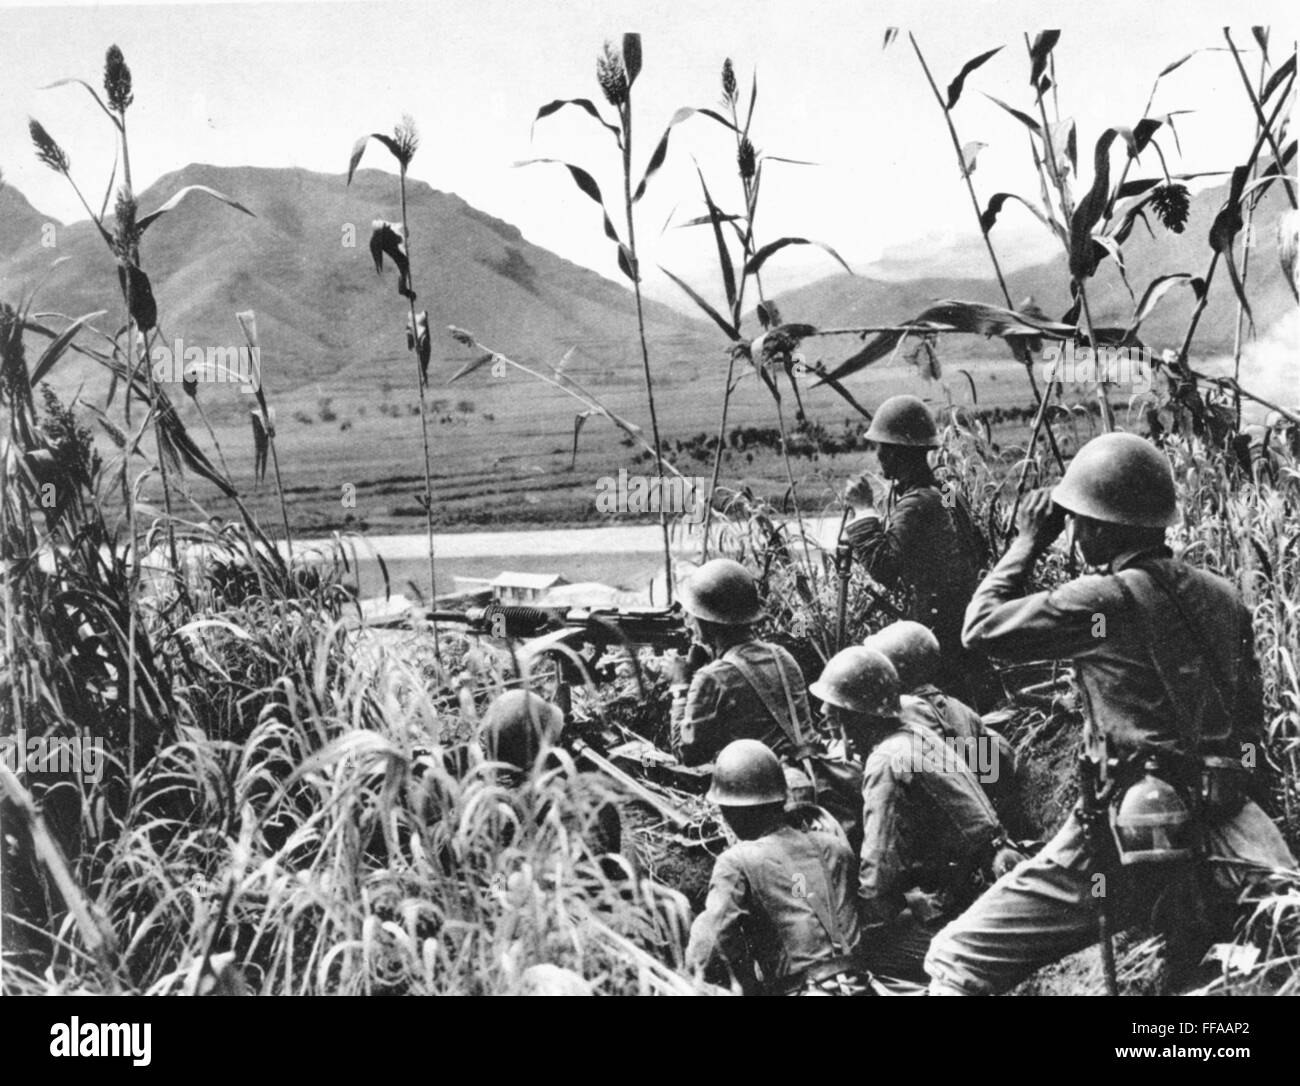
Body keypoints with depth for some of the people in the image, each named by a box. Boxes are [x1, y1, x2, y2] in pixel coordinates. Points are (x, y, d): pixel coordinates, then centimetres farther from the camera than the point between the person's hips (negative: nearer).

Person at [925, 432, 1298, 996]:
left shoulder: (1104, 598, -13)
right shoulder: (1223, 596, 8)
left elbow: (981, 627, -5)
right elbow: (1249, 717, 16)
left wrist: (1027, 544, 5)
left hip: (1129, 836, -7)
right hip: (1220, 837, 7)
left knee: (959, 959, -1)